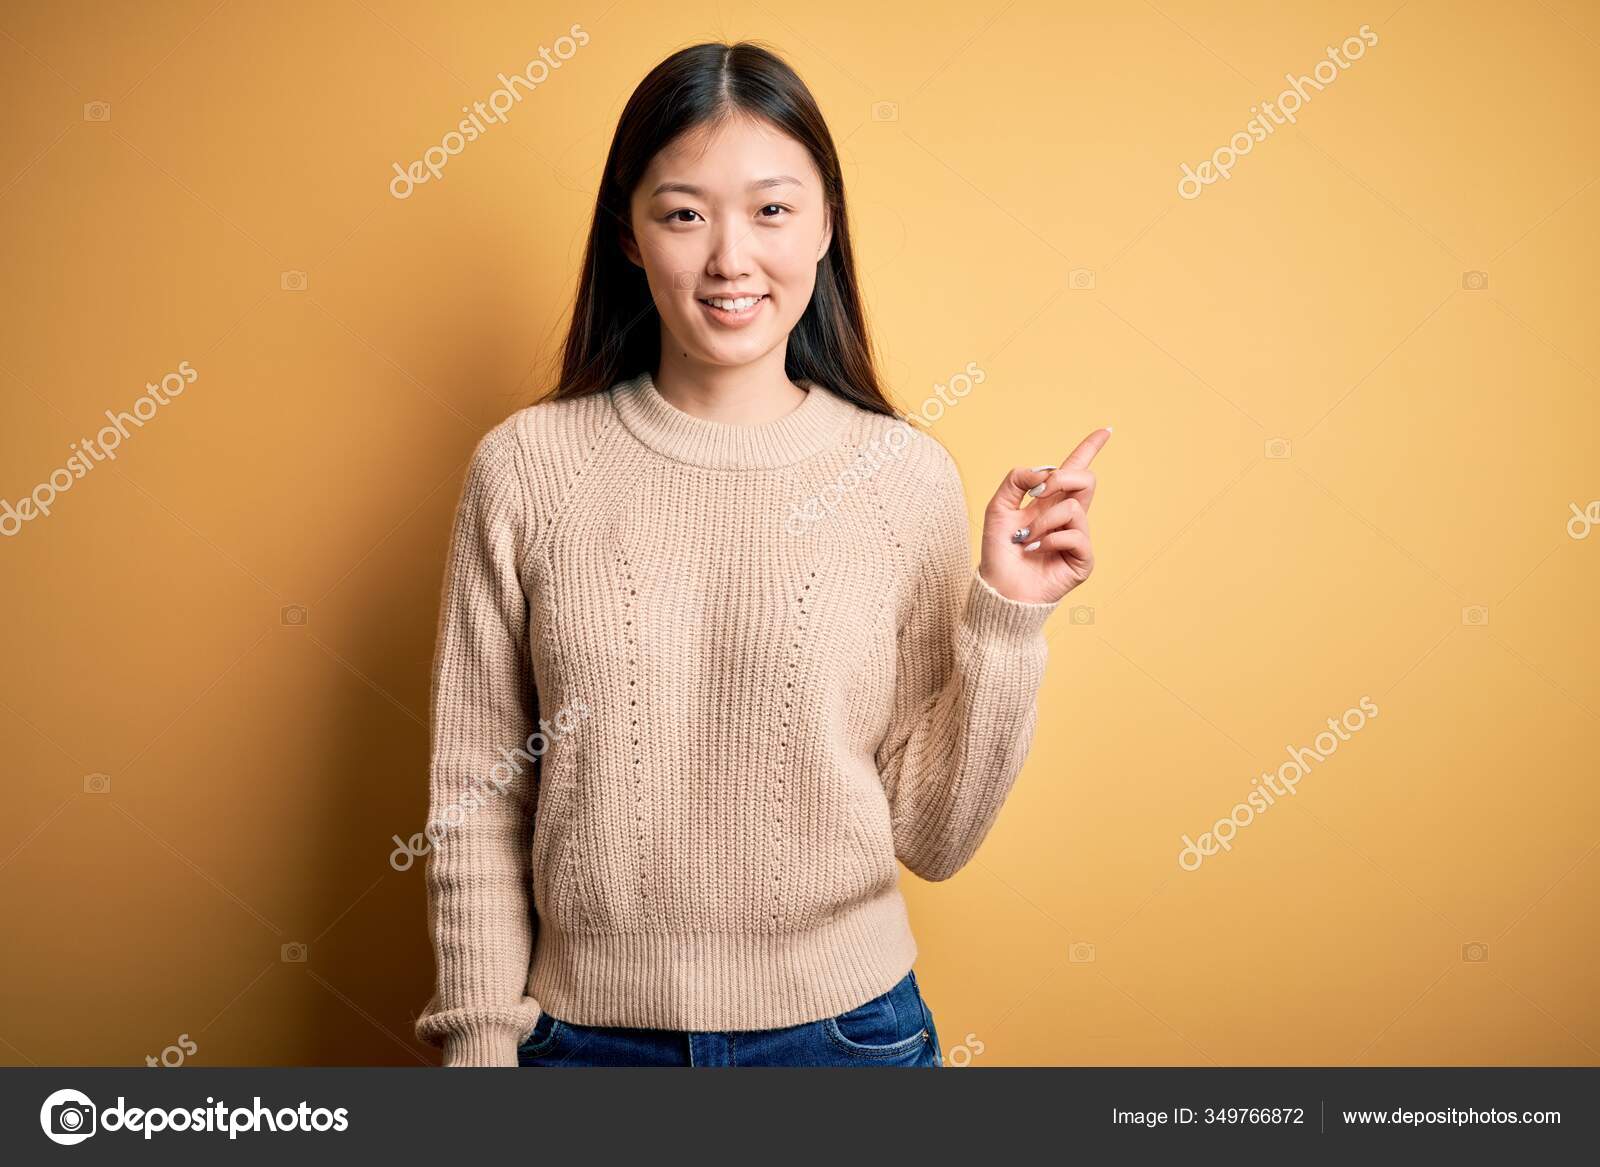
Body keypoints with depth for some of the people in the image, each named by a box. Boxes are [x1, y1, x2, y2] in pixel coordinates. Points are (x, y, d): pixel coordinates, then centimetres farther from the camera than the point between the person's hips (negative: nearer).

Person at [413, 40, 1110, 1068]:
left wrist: (1005, 622, -14)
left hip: (843, 1023, 0)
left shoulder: (909, 474, -8)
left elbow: (932, 838, -4)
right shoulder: (528, 466, -9)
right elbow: (477, 802, -2)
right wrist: (484, 1043, -2)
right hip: (588, 1027, 0)